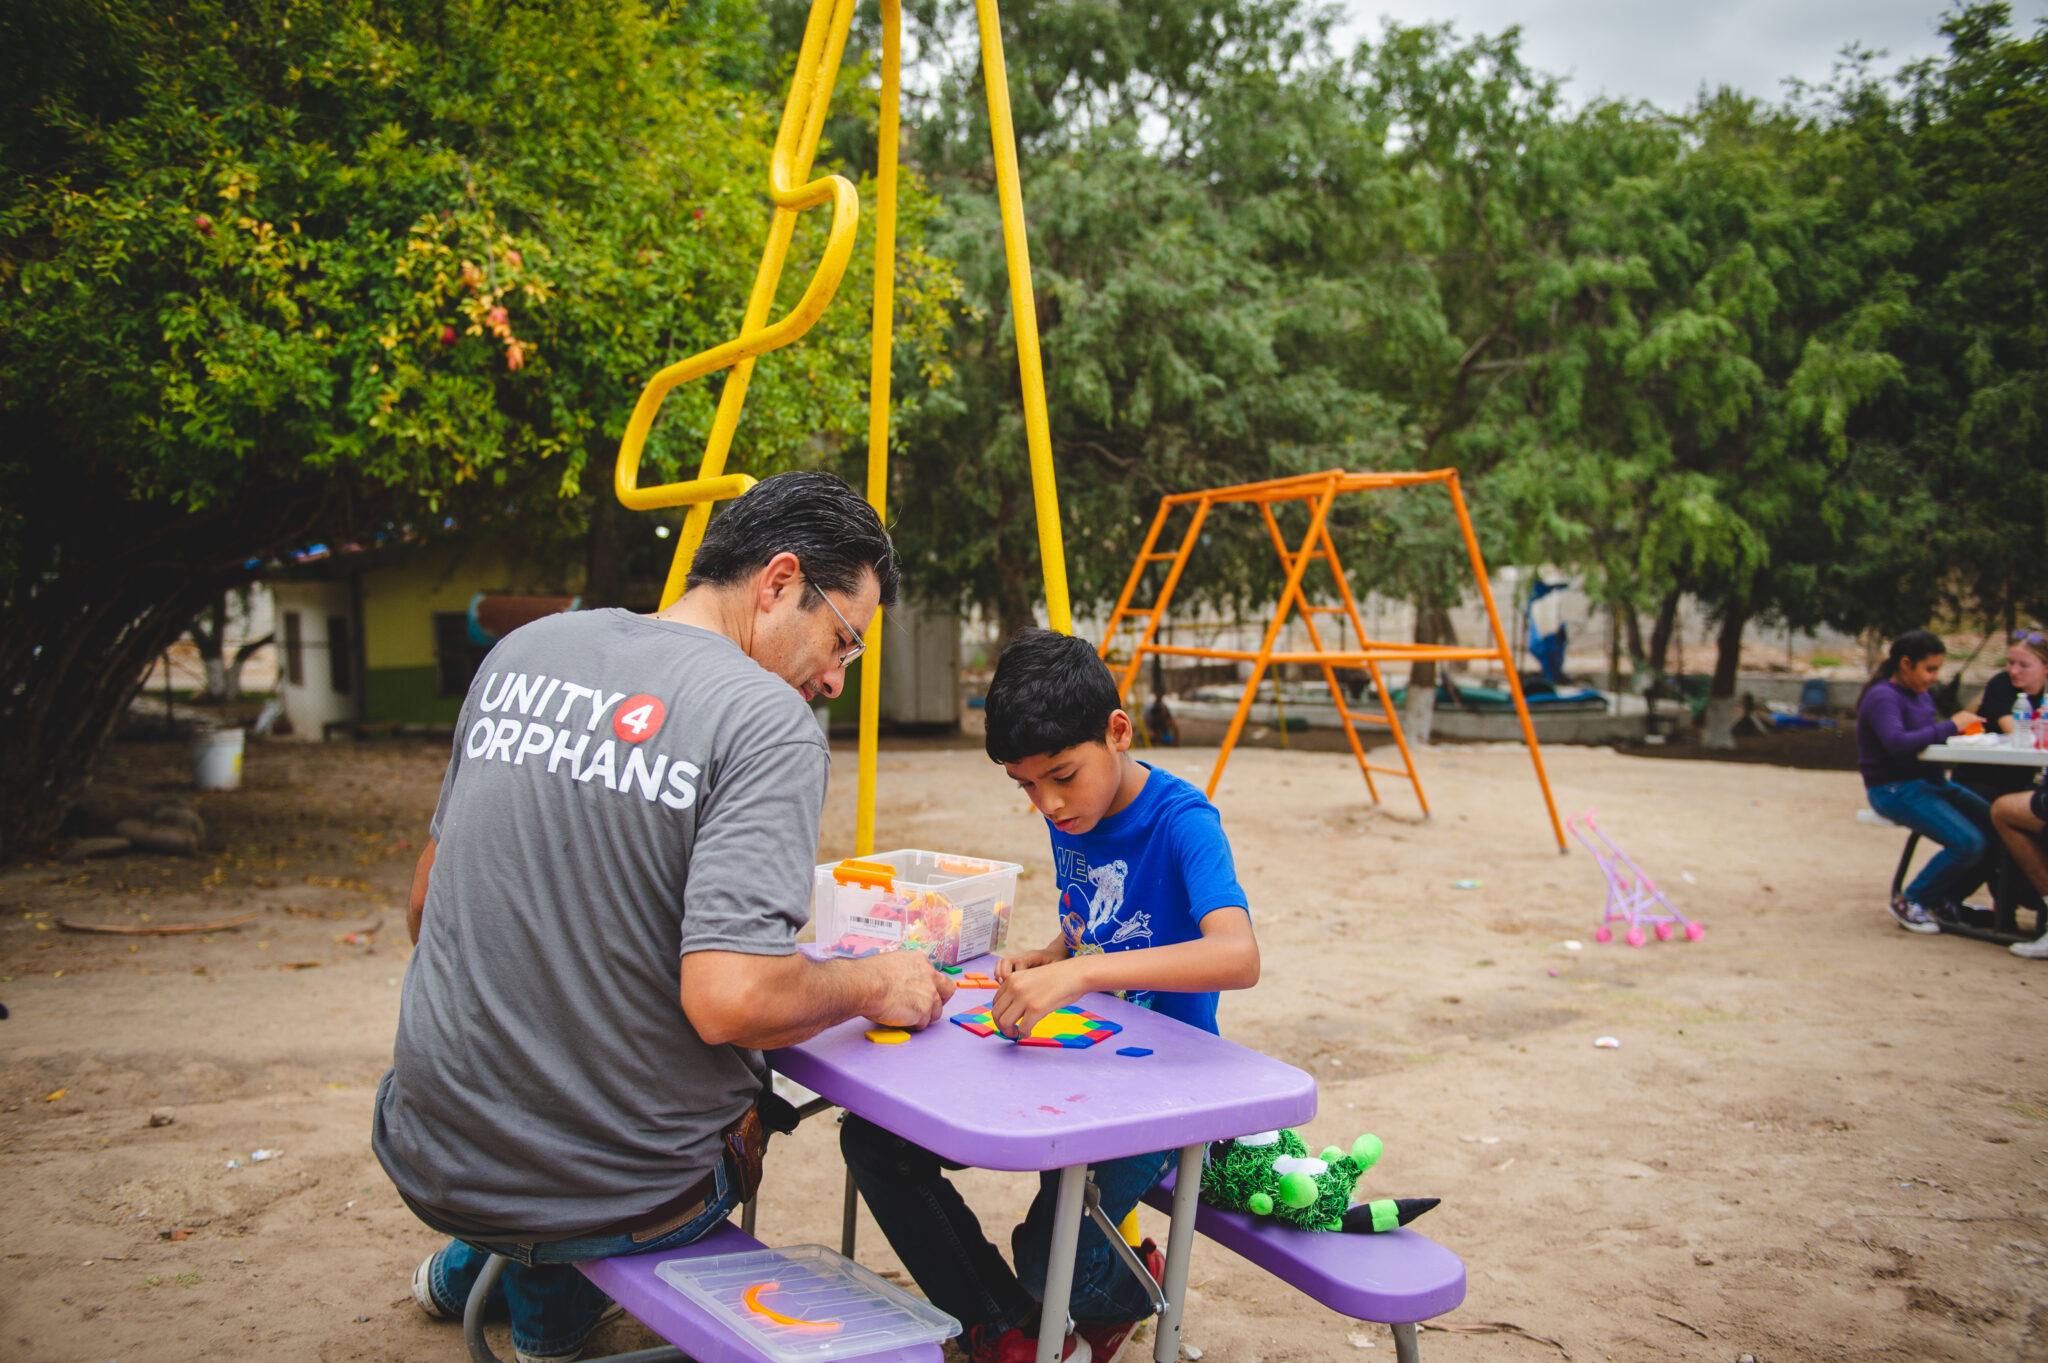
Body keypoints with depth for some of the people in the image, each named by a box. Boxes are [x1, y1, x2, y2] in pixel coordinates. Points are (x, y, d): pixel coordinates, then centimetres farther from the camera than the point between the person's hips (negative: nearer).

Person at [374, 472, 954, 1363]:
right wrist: (870, 986, -10)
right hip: (611, 1197, -5)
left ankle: (475, 1267, 42)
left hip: (427, 1162, 5)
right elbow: (729, 1000, -29)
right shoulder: (768, 722, -19)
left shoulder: (519, 653, 2)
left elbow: (429, 904, 11)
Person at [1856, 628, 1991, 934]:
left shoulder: (1922, 696, 15)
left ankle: (1946, 899, 11)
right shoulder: (1882, 697, -14)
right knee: (1968, 842, -22)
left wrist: (1958, 727, -9)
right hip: (1895, 790, -9)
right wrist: (1950, 726, -25)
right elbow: (1897, 743, -29)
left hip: (1930, 782, 9)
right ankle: (1911, 902, -3)